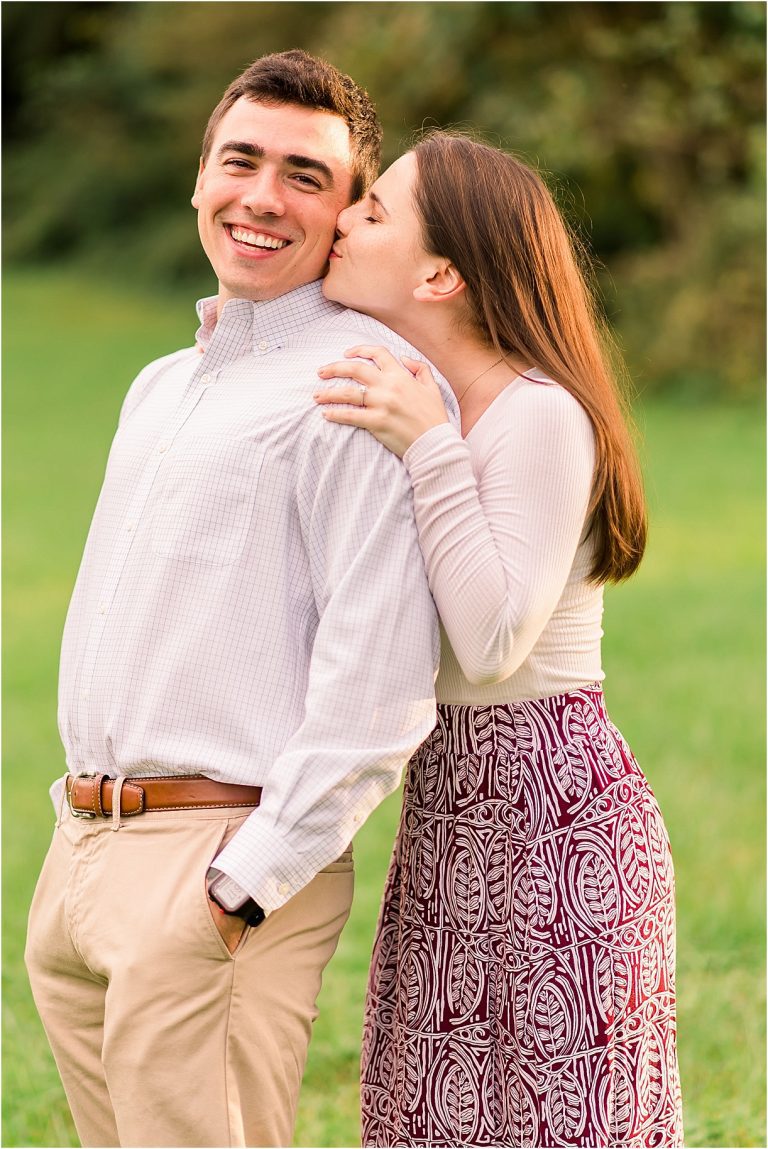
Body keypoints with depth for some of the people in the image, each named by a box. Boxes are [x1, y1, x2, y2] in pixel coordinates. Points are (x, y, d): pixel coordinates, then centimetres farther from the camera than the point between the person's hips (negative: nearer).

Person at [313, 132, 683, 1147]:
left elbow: (494, 641, -24)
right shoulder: (423, 405, 9)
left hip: (555, 808, -9)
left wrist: (429, 448, -25)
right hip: (450, 807, 9)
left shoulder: (541, 416, -17)